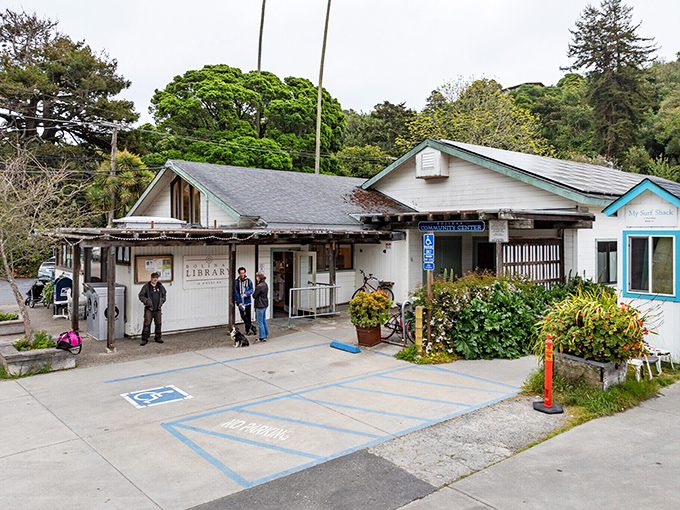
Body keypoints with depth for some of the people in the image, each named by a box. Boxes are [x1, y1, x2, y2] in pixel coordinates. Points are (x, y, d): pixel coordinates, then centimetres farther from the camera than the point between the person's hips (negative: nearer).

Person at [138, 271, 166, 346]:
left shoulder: (160, 286, 8)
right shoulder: (146, 286, -2)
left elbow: (164, 294, 22)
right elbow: (141, 296, -1)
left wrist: (162, 300, 8)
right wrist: (146, 301, -13)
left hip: (158, 309, 4)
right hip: (149, 309, -4)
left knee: (158, 324, 9)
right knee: (147, 324, -7)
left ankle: (158, 337, 22)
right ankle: (144, 339, -1)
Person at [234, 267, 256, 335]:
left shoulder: (248, 280, 2)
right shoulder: (236, 281, -1)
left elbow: (251, 289, 2)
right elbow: (235, 292, -2)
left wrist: (246, 294, -18)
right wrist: (239, 302, -9)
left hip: (247, 301, 1)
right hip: (240, 302, -1)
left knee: (248, 316, 6)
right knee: (243, 316, -6)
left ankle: (248, 330, 16)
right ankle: (252, 327, 4)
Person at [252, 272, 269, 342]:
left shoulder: (259, 286, -22)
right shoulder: (266, 284, 7)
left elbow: (254, 296, -14)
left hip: (260, 305, -9)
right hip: (265, 304, 9)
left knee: (260, 322, -1)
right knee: (264, 320, 19)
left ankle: (262, 337, 4)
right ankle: (266, 335, 27)